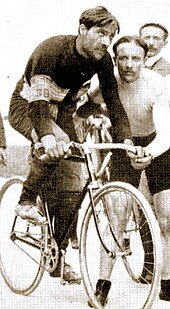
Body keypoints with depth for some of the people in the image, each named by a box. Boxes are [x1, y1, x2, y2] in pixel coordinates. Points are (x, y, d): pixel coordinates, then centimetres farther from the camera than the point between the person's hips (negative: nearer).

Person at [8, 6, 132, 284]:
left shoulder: (102, 60, -14)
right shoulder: (51, 50, -30)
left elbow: (113, 101, -14)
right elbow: (38, 97, -39)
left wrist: (126, 139, -29)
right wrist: (46, 136, -56)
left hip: (61, 112, 5)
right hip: (27, 108, -5)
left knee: (72, 188, -7)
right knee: (57, 141, -40)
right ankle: (27, 201, -19)